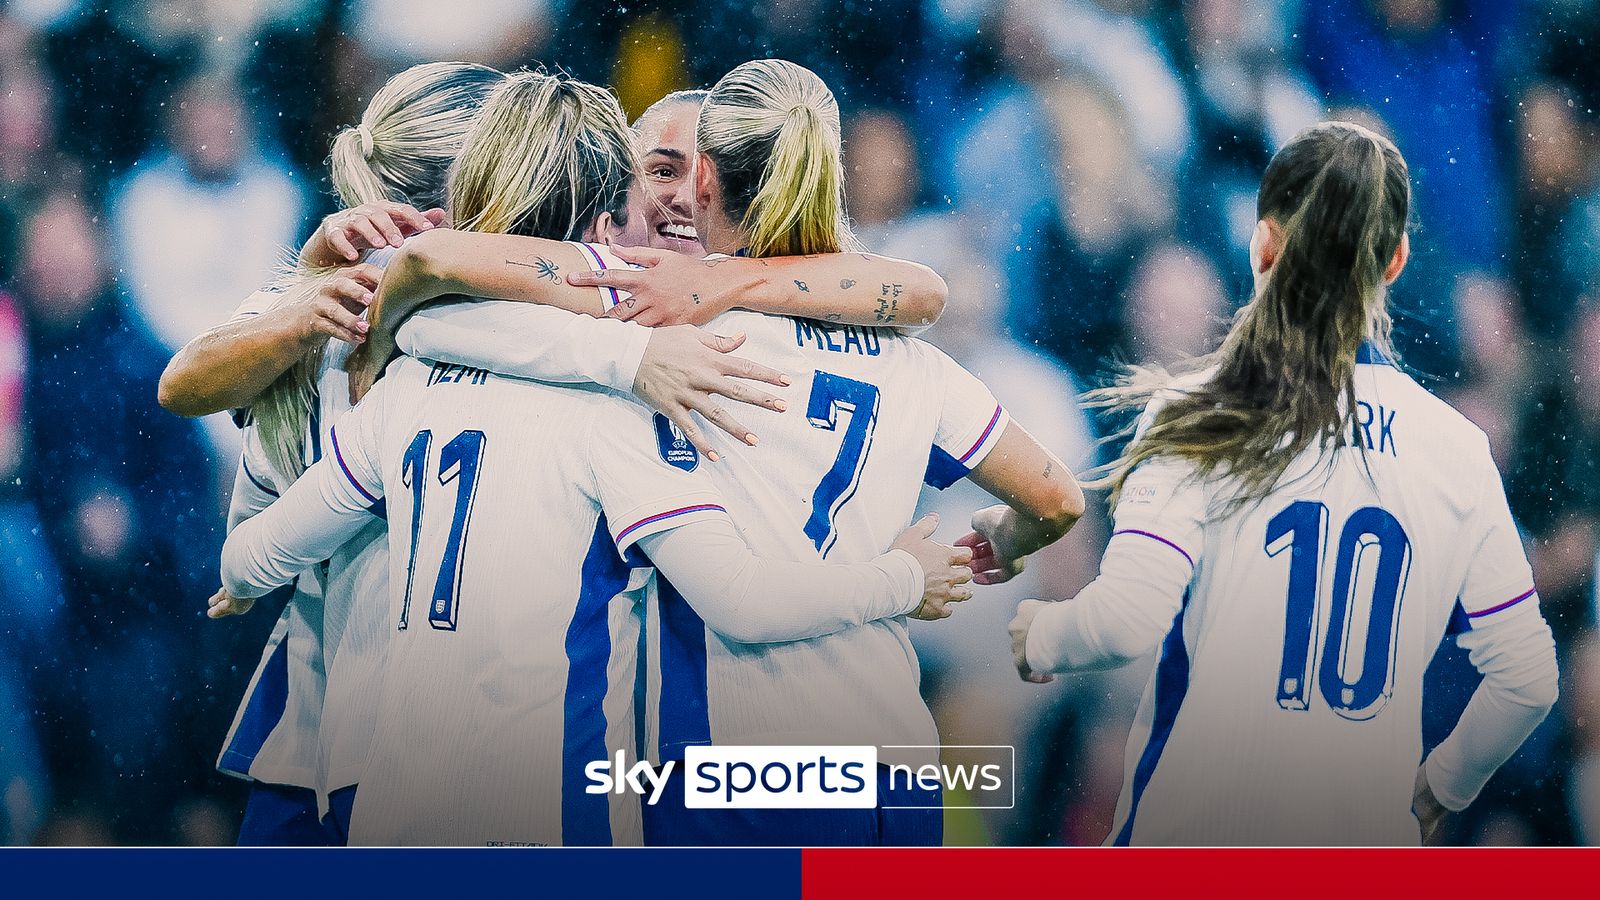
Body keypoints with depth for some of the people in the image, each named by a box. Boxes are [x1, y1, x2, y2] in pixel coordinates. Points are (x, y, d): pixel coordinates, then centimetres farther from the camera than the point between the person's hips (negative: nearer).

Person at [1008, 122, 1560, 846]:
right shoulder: (1456, 450, 3)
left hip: (1198, 824, -2)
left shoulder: (1201, 422, -7)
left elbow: (1126, 618, -18)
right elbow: (1526, 678, 4)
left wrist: (1038, 637, 3)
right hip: (1369, 836, 3)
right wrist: (1434, 792, 20)